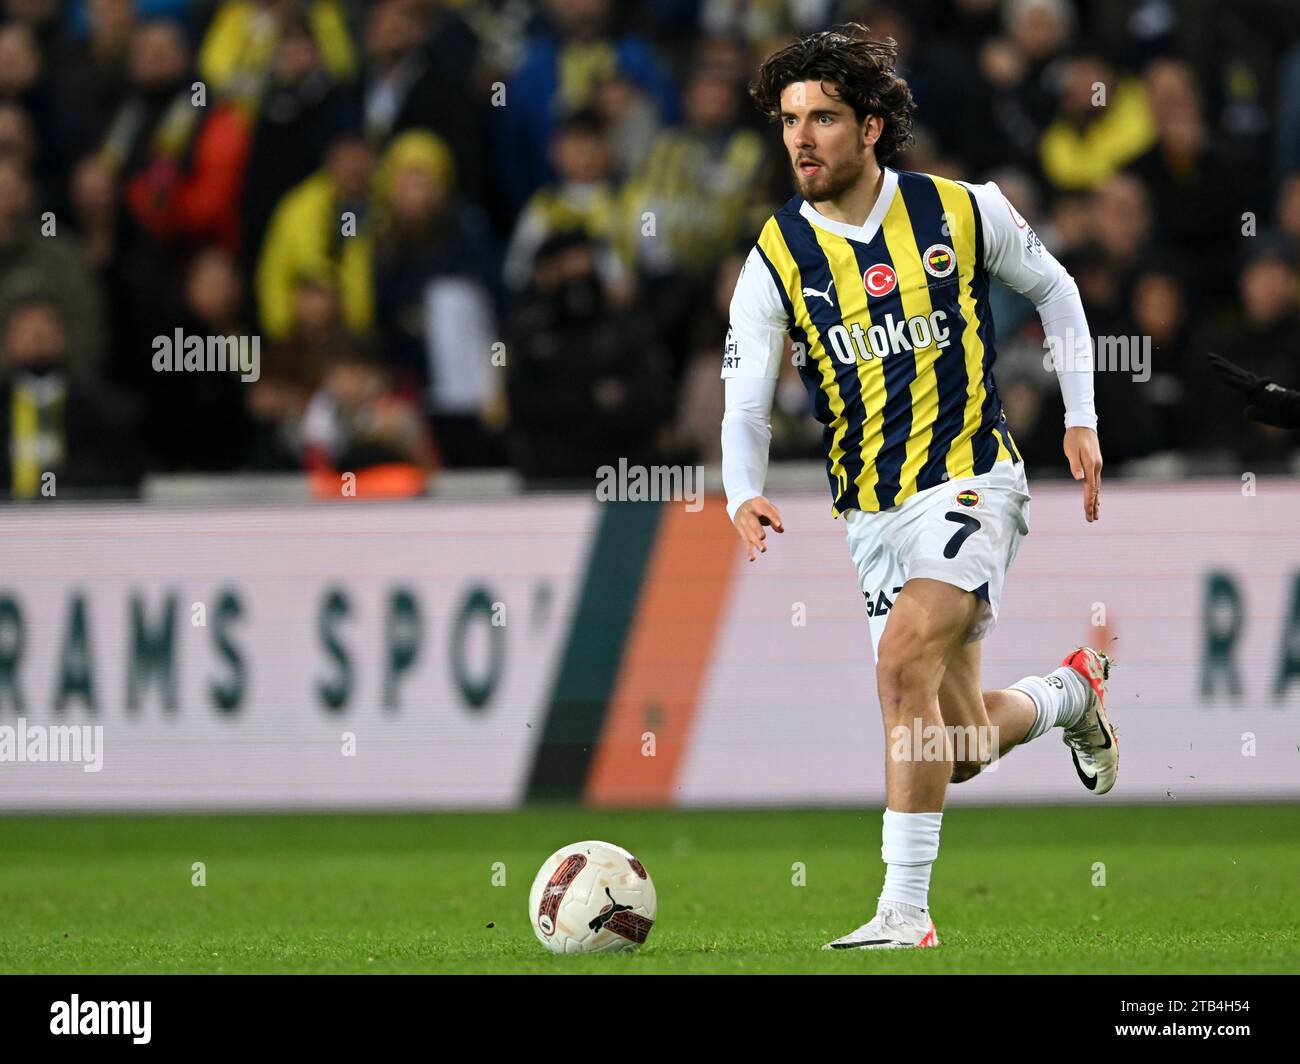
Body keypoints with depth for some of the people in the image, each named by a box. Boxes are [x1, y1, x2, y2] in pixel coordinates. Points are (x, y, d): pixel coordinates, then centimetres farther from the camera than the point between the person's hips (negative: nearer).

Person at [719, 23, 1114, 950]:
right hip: (873, 515, 4)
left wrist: (1082, 422, 9)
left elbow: (1053, 289, 14)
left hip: (971, 481, -4)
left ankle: (905, 909, -21)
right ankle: (1070, 693, 42)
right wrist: (745, 498, -26)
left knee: (905, 666, -26)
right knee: (959, 751, 7)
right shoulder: (777, 259, -3)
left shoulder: (963, 212, -5)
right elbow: (746, 406, -6)